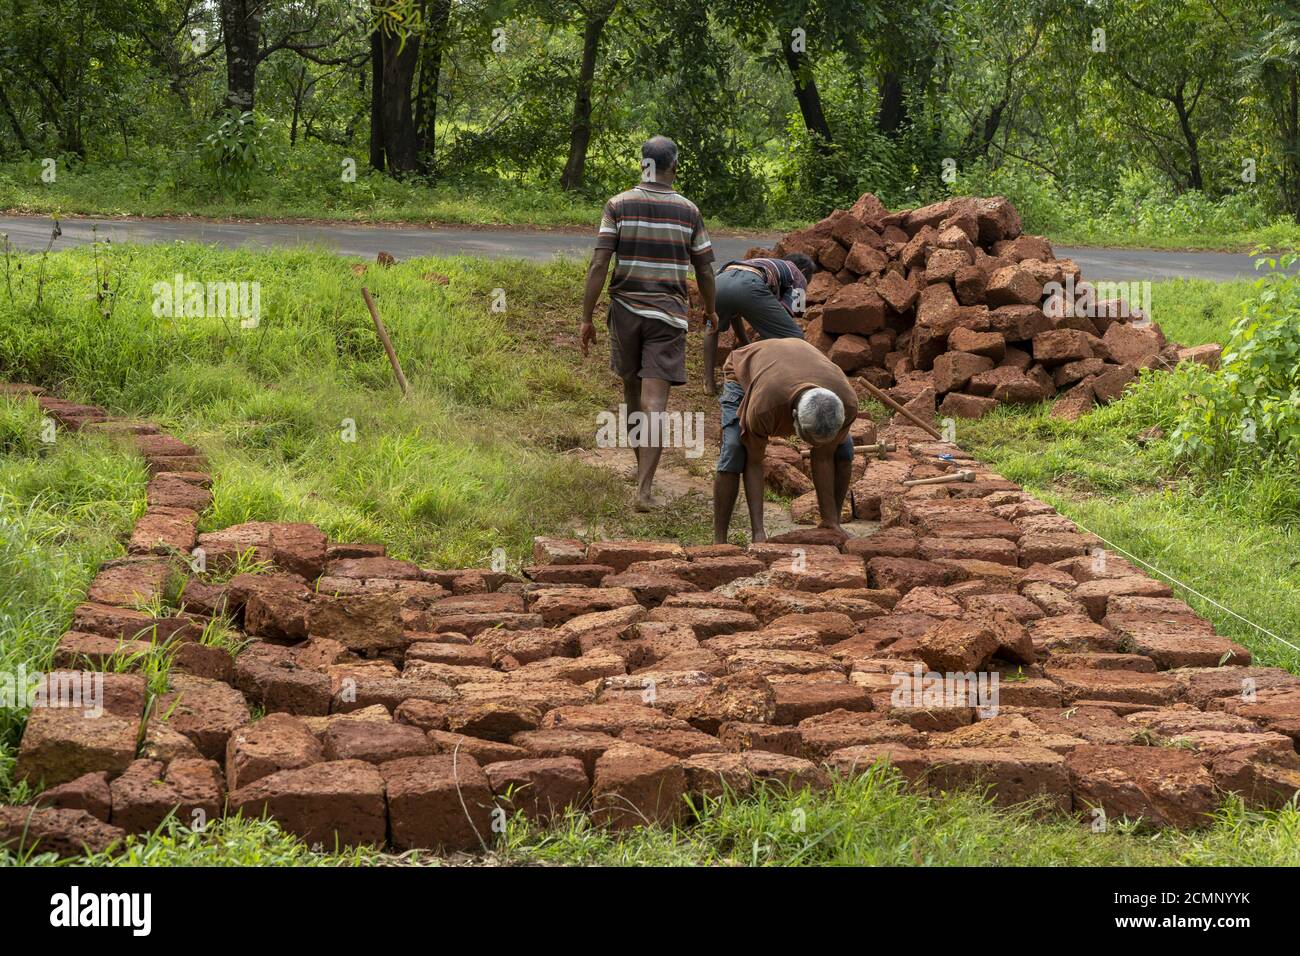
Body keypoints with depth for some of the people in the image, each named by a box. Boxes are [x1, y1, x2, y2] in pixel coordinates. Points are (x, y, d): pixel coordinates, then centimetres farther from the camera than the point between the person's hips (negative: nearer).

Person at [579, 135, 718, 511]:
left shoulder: (619, 205, -3)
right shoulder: (688, 210, 1)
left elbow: (598, 264, -9)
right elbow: (704, 269, 7)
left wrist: (586, 319, -5)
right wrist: (711, 310, 25)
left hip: (626, 310, 1)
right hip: (668, 313, -1)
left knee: (632, 389, 21)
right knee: (655, 401, -6)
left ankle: (642, 465, 35)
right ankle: (644, 488, -15)